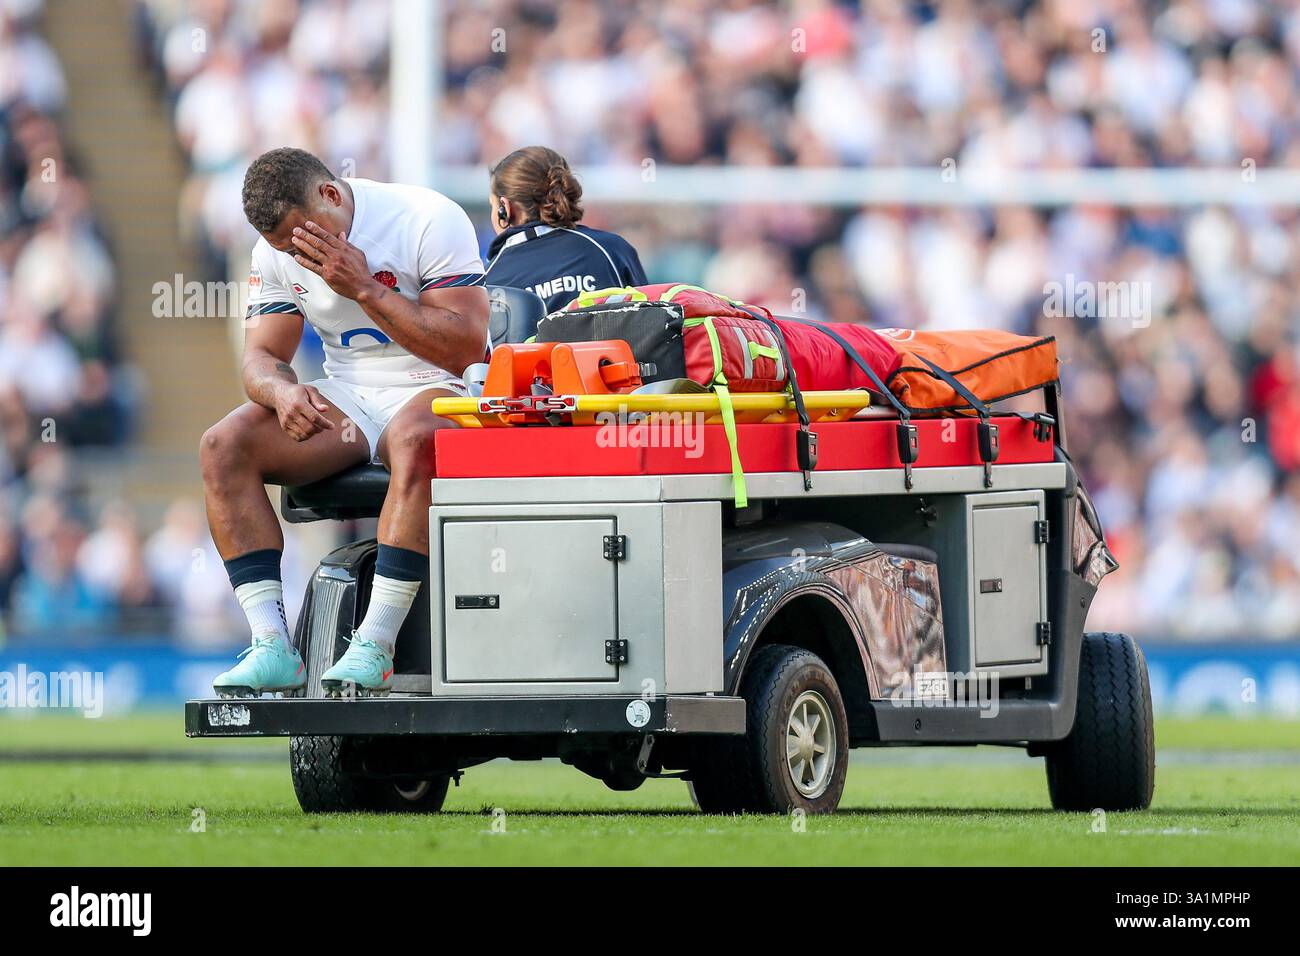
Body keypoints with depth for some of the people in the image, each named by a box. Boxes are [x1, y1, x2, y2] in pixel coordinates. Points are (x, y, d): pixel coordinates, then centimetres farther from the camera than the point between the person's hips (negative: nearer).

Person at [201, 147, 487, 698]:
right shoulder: (275, 254, 4)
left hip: (436, 391, -5)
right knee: (223, 447, -18)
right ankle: (273, 648, -23)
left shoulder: (429, 220, -14)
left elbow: (467, 350, -18)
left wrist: (364, 287, -24)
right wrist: (282, 391, -20)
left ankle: (374, 648, -40)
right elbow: (261, 356, 5)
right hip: (345, 400, 5)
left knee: (416, 440, -41)